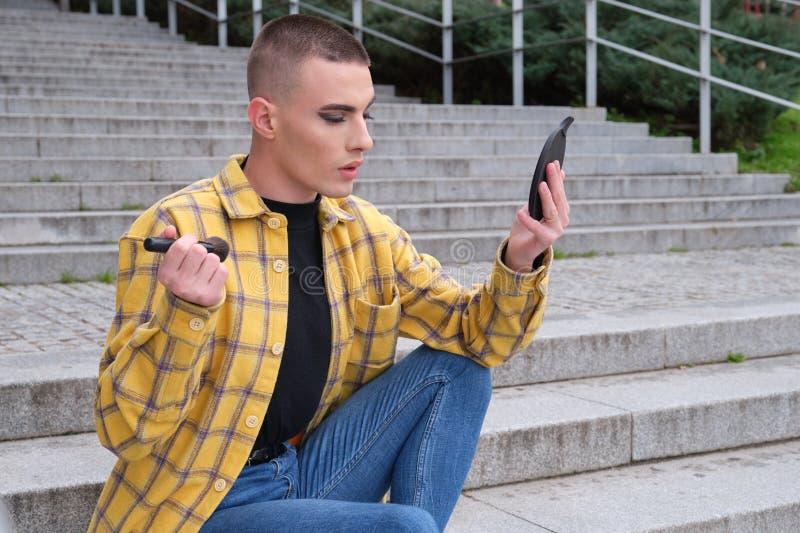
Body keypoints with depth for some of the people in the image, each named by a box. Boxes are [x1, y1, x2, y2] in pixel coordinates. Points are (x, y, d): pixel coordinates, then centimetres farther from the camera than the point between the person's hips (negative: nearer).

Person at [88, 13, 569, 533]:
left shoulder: (366, 231, 2)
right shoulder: (177, 229, -17)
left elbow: (477, 334, 5)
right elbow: (126, 432, -18)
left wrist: (520, 261, -15)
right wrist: (185, 314, -36)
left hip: (309, 479, 6)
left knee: (453, 368, -7)